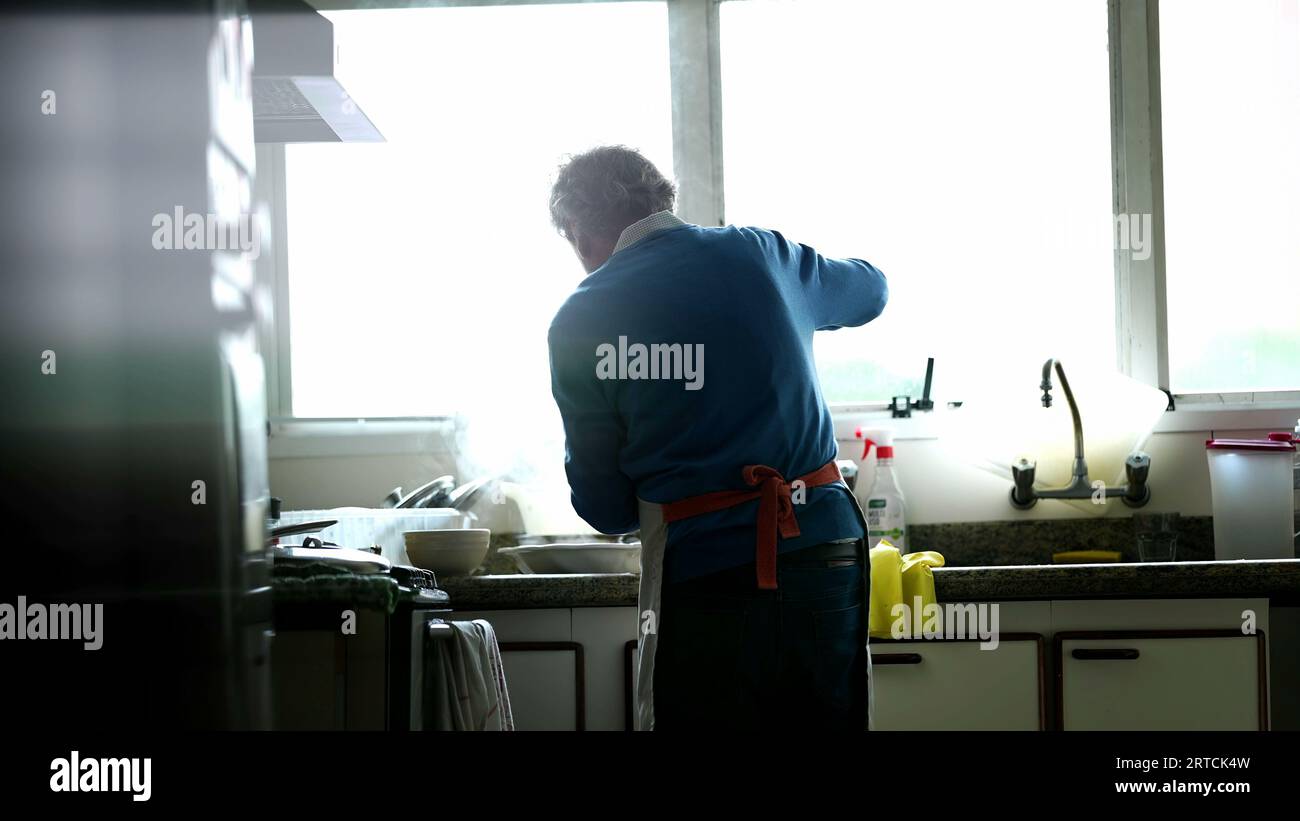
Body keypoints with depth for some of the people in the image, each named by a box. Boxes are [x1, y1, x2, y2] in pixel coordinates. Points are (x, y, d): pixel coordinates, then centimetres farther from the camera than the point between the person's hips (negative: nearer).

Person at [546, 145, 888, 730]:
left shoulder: (579, 324, -2)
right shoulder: (762, 254, 7)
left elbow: (604, 509, 1)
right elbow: (872, 291, 30)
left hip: (702, 582, -3)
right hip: (822, 554, 3)